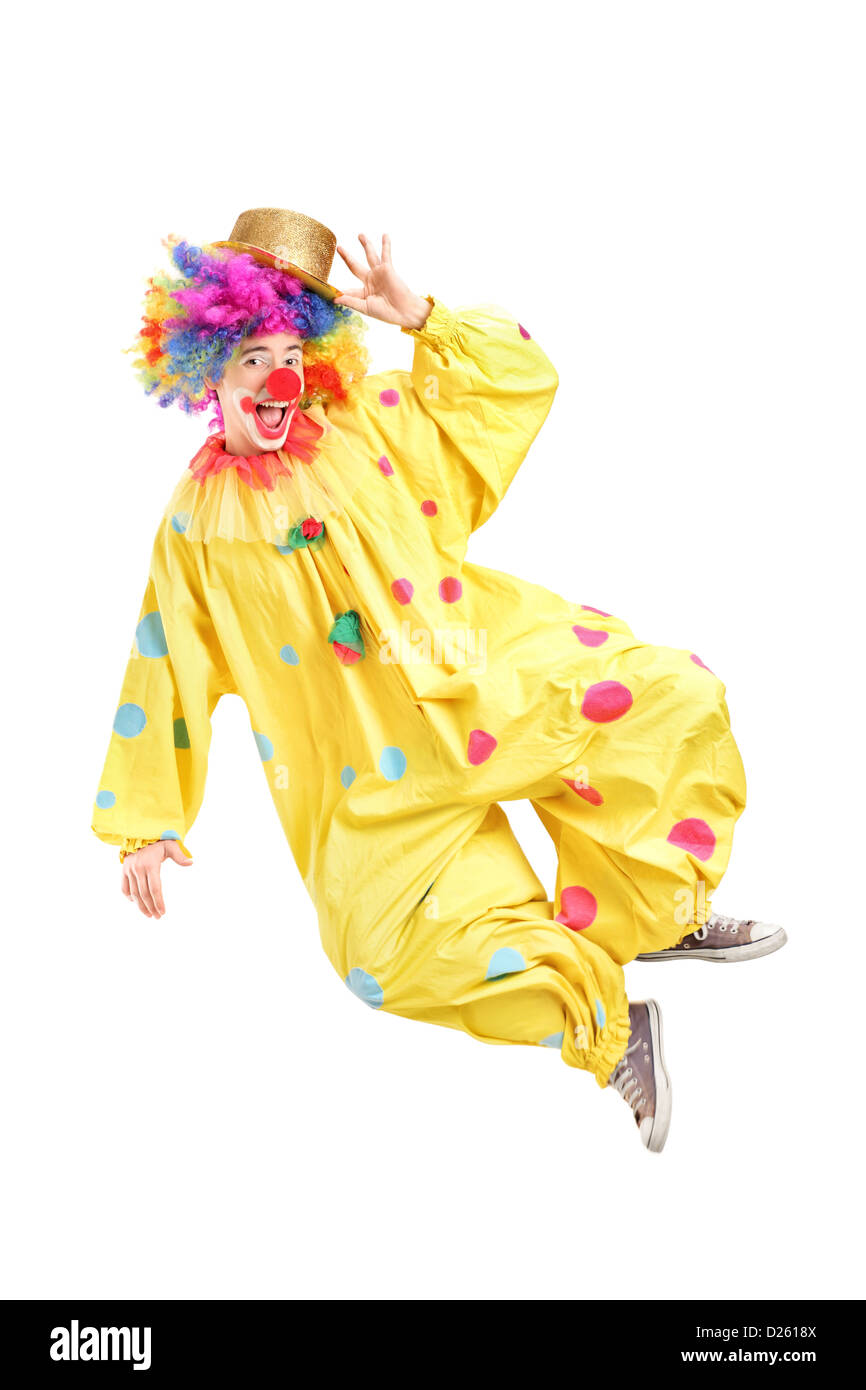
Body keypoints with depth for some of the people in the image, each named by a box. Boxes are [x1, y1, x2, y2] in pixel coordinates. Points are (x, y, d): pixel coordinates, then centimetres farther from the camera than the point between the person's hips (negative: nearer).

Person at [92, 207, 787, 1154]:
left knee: (669, 697, -18)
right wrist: (148, 823, 10)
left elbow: (520, 380, 9)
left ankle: (653, 916, -1)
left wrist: (419, 317, -6)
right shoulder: (195, 523, 7)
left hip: (487, 676, 2)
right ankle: (603, 1023, -8)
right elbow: (168, 674, 11)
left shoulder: (371, 425, 8)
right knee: (394, 951, -22)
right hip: (378, 774, -1)